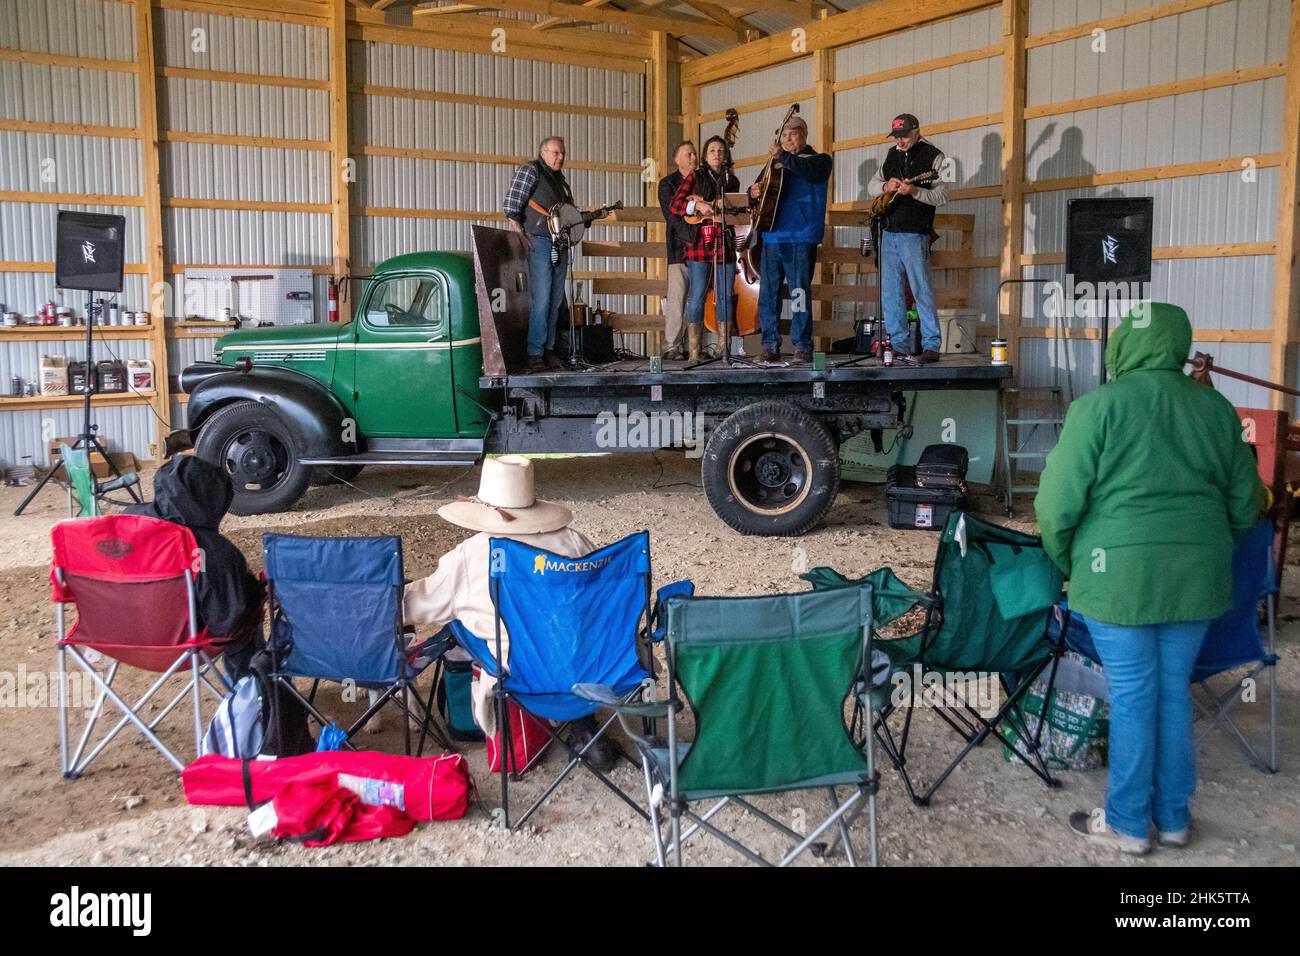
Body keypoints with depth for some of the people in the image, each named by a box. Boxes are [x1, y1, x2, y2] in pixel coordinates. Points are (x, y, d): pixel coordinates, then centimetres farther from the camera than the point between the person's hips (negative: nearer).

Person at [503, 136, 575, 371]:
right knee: (541, 299, -13)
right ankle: (534, 354, -10)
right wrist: (521, 237, -16)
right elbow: (511, 206, -10)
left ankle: (548, 350, 17)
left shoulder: (559, 177, 20)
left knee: (555, 300, 9)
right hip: (539, 242, -8)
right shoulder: (530, 170, -3)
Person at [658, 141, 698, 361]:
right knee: (677, 299, -8)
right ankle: (671, 347, -6)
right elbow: (672, 217, -7)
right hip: (680, 250, -4)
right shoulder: (668, 184, 4)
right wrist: (692, 239, -16)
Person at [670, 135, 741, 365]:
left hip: (725, 244, 4)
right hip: (700, 244, -4)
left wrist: (725, 206, 2)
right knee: (697, 295, -7)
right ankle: (694, 351, -5)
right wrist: (697, 205, -15)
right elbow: (674, 205, 0)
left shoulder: (732, 180, 18)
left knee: (726, 296, 3)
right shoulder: (695, 178, 8)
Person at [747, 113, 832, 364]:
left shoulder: (819, 160, 7)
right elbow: (761, 194, 21)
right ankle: (770, 346, 8)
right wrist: (754, 192, -3)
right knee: (768, 292, 2)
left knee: (800, 291, -7)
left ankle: (802, 346, -1)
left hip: (801, 238, -5)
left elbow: (809, 170, -17)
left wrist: (783, 157, -30)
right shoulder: (776, 165, 22)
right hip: (772, 236, 5)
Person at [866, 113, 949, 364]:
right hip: (888, 232, 6)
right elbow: (871, 186, 17)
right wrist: (885, 186, -6)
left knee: (922, 291, -8)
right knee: (890, 293, 7)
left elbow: (942, 195, -9)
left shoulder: (933, 156, -3)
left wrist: (914, 191, -25)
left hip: (914, 234, -6)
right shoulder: (892, 154, 15)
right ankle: (898, 345, 14)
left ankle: (932, 346, -5)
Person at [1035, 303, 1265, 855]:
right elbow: (1246, 502, 14)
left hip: (1121, 574, -5)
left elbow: (1059, 499, -10)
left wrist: (1063, 561, 5)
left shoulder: (1100, 405, -8)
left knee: (1133, 696, 4)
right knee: (1174, 690, 15)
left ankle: (1129, 824, 16)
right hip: (1195, 576, 5)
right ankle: (1173, 817, 27)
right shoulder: (1215, 407, 7)